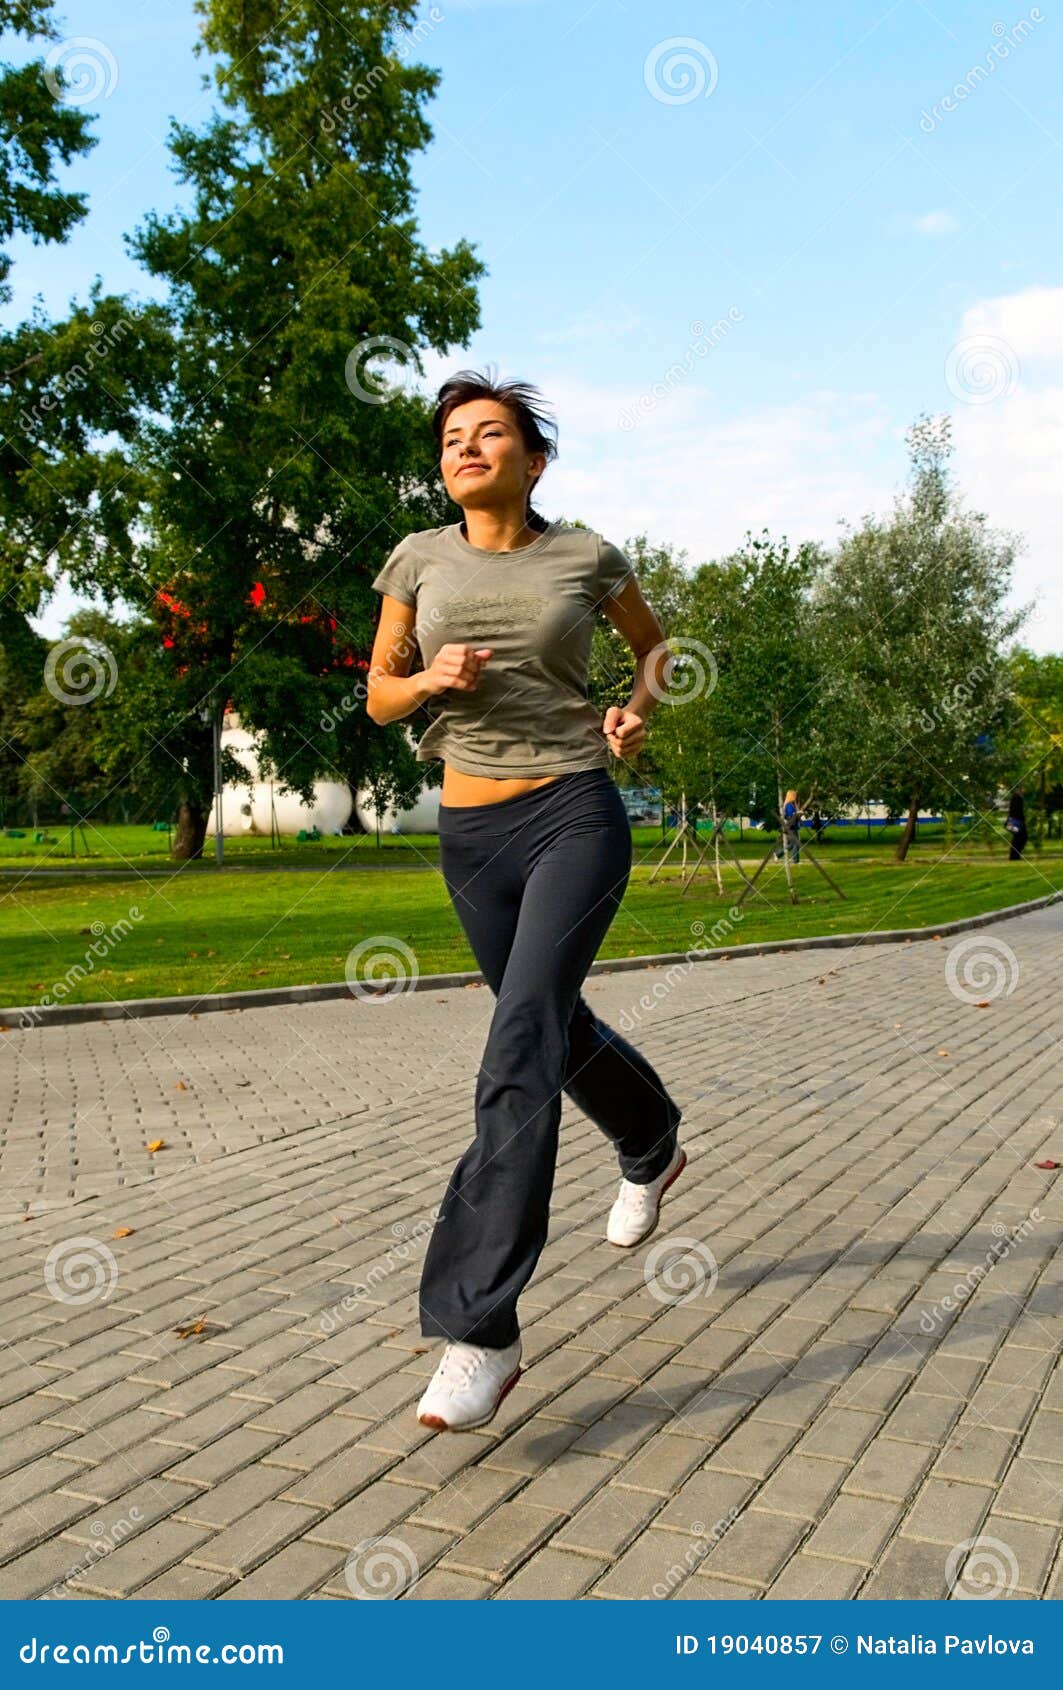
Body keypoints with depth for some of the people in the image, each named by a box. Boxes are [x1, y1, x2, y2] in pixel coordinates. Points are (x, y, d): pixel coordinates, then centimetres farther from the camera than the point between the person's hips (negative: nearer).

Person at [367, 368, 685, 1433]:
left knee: (520, 1051, -18)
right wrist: (431, 679, -11)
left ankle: (478, 1331, -15)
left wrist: (640, 706, -2)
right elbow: (379, 697, 11)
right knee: (560, 1031, 19)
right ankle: (653, 1149, 52)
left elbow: (654, 641, 19)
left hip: (575, 814, -4)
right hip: (471, 833, 4)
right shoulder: (420, 559, 6)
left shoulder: (584, 555, 2)